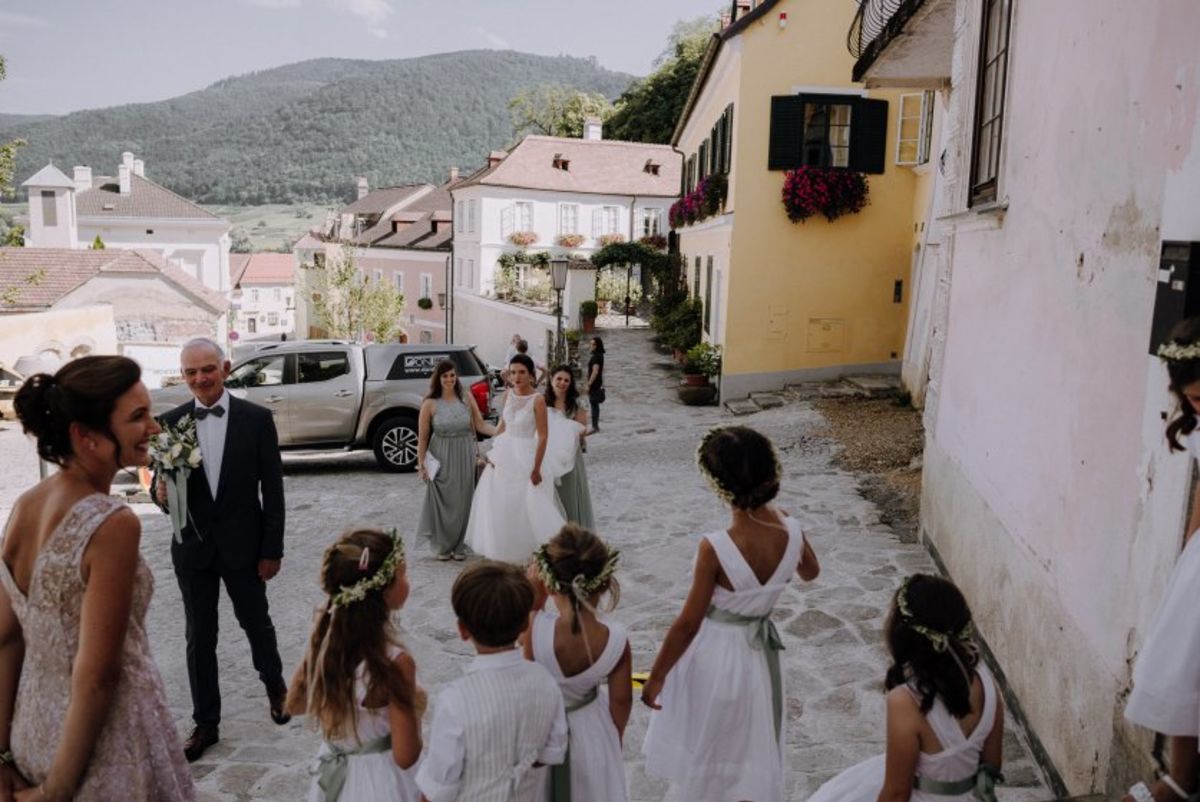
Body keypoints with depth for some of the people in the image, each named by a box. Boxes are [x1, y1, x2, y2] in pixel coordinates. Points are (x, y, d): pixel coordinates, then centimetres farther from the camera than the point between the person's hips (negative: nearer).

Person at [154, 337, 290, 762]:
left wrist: (272, 549, -7)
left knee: (256, 623, 17)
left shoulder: (257, 419, -9)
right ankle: (206, 723, 27)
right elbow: (165, 483, 4)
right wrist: (163, 494, -21)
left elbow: (272, 488, -6)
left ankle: (275, 685, 44)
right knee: (199, 638, 12)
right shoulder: (170, 423, -3)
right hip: (192, 548, 2)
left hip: (243, 545, -1)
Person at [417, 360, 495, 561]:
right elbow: (423, 437, -1)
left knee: (463, 501, 7)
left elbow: (480, 425, 2)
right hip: (441, 458, -2)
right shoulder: (430, 404, -5)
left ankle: (459, 546, 20)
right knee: (442, 502, 3)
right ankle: (442, 546, 19)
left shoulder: (467, 399, 1)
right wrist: (421, 463, -3)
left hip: (465, 456, 2)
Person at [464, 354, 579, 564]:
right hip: (504, 454, 7)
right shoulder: (508, 395, 1)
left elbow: (543, 437, -16)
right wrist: (493, 452, 9)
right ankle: (505, 551, 31)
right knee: (500, 504, 14)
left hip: (525, 456, -6)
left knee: (530, 506, -2)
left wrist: (536, 468, -17)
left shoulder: (537, 399, -17)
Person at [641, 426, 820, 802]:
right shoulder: (792, 531, -17)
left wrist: (656, 676, -8)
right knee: (756, 748, 27)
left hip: (715, 653, -4)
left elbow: (688, 624, -22)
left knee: (705, 746, 22)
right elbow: (810, 573, 8)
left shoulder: (715, 548, -31)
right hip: (758, 652, 5)